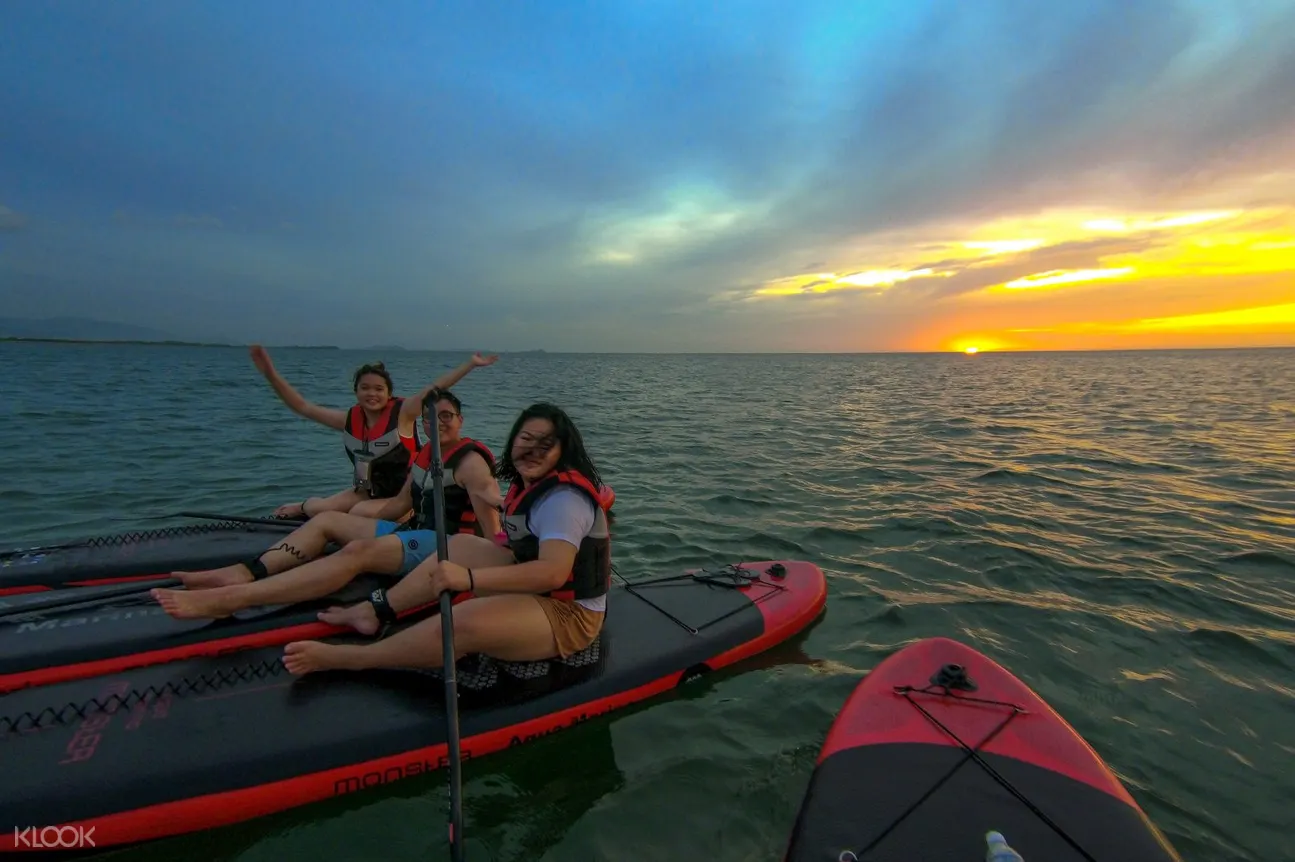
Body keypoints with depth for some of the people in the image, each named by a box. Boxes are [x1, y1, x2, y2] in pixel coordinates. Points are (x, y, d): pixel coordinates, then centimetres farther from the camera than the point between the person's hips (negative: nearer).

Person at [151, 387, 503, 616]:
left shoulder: (469, 460, -12)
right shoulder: (424, 455, 17)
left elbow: (490, 519, -23)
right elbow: (402, 503, 23)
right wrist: (363, 527, 24)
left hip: (446, 544, -10)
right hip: (416, 532, 10)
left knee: (357, 552, -34)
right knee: (326, 520, 6)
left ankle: (230, 598, -44)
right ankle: (246, 573, -16)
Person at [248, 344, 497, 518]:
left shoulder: (402, 413, -16)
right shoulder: (349, 419, -2)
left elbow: (437, 387, -26)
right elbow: (302, 406, 1)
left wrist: (471, 364, -32)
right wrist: (271, 374, -8)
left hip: (403, 494, -6)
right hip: (366, 492, 6)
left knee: (360, 512, -29)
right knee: (317, 510, -4)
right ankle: (304, 507, 31)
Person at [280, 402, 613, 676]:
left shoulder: (564, 498, -24)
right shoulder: (529, 485, 7)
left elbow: (553, 572, -37)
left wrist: (469, 578, -40)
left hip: (567, 614, -9)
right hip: (534, 592, 10)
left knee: (465, 622, -31)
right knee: (459, 546, 7)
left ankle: (341, 659, -17)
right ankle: (375, 610, 9)